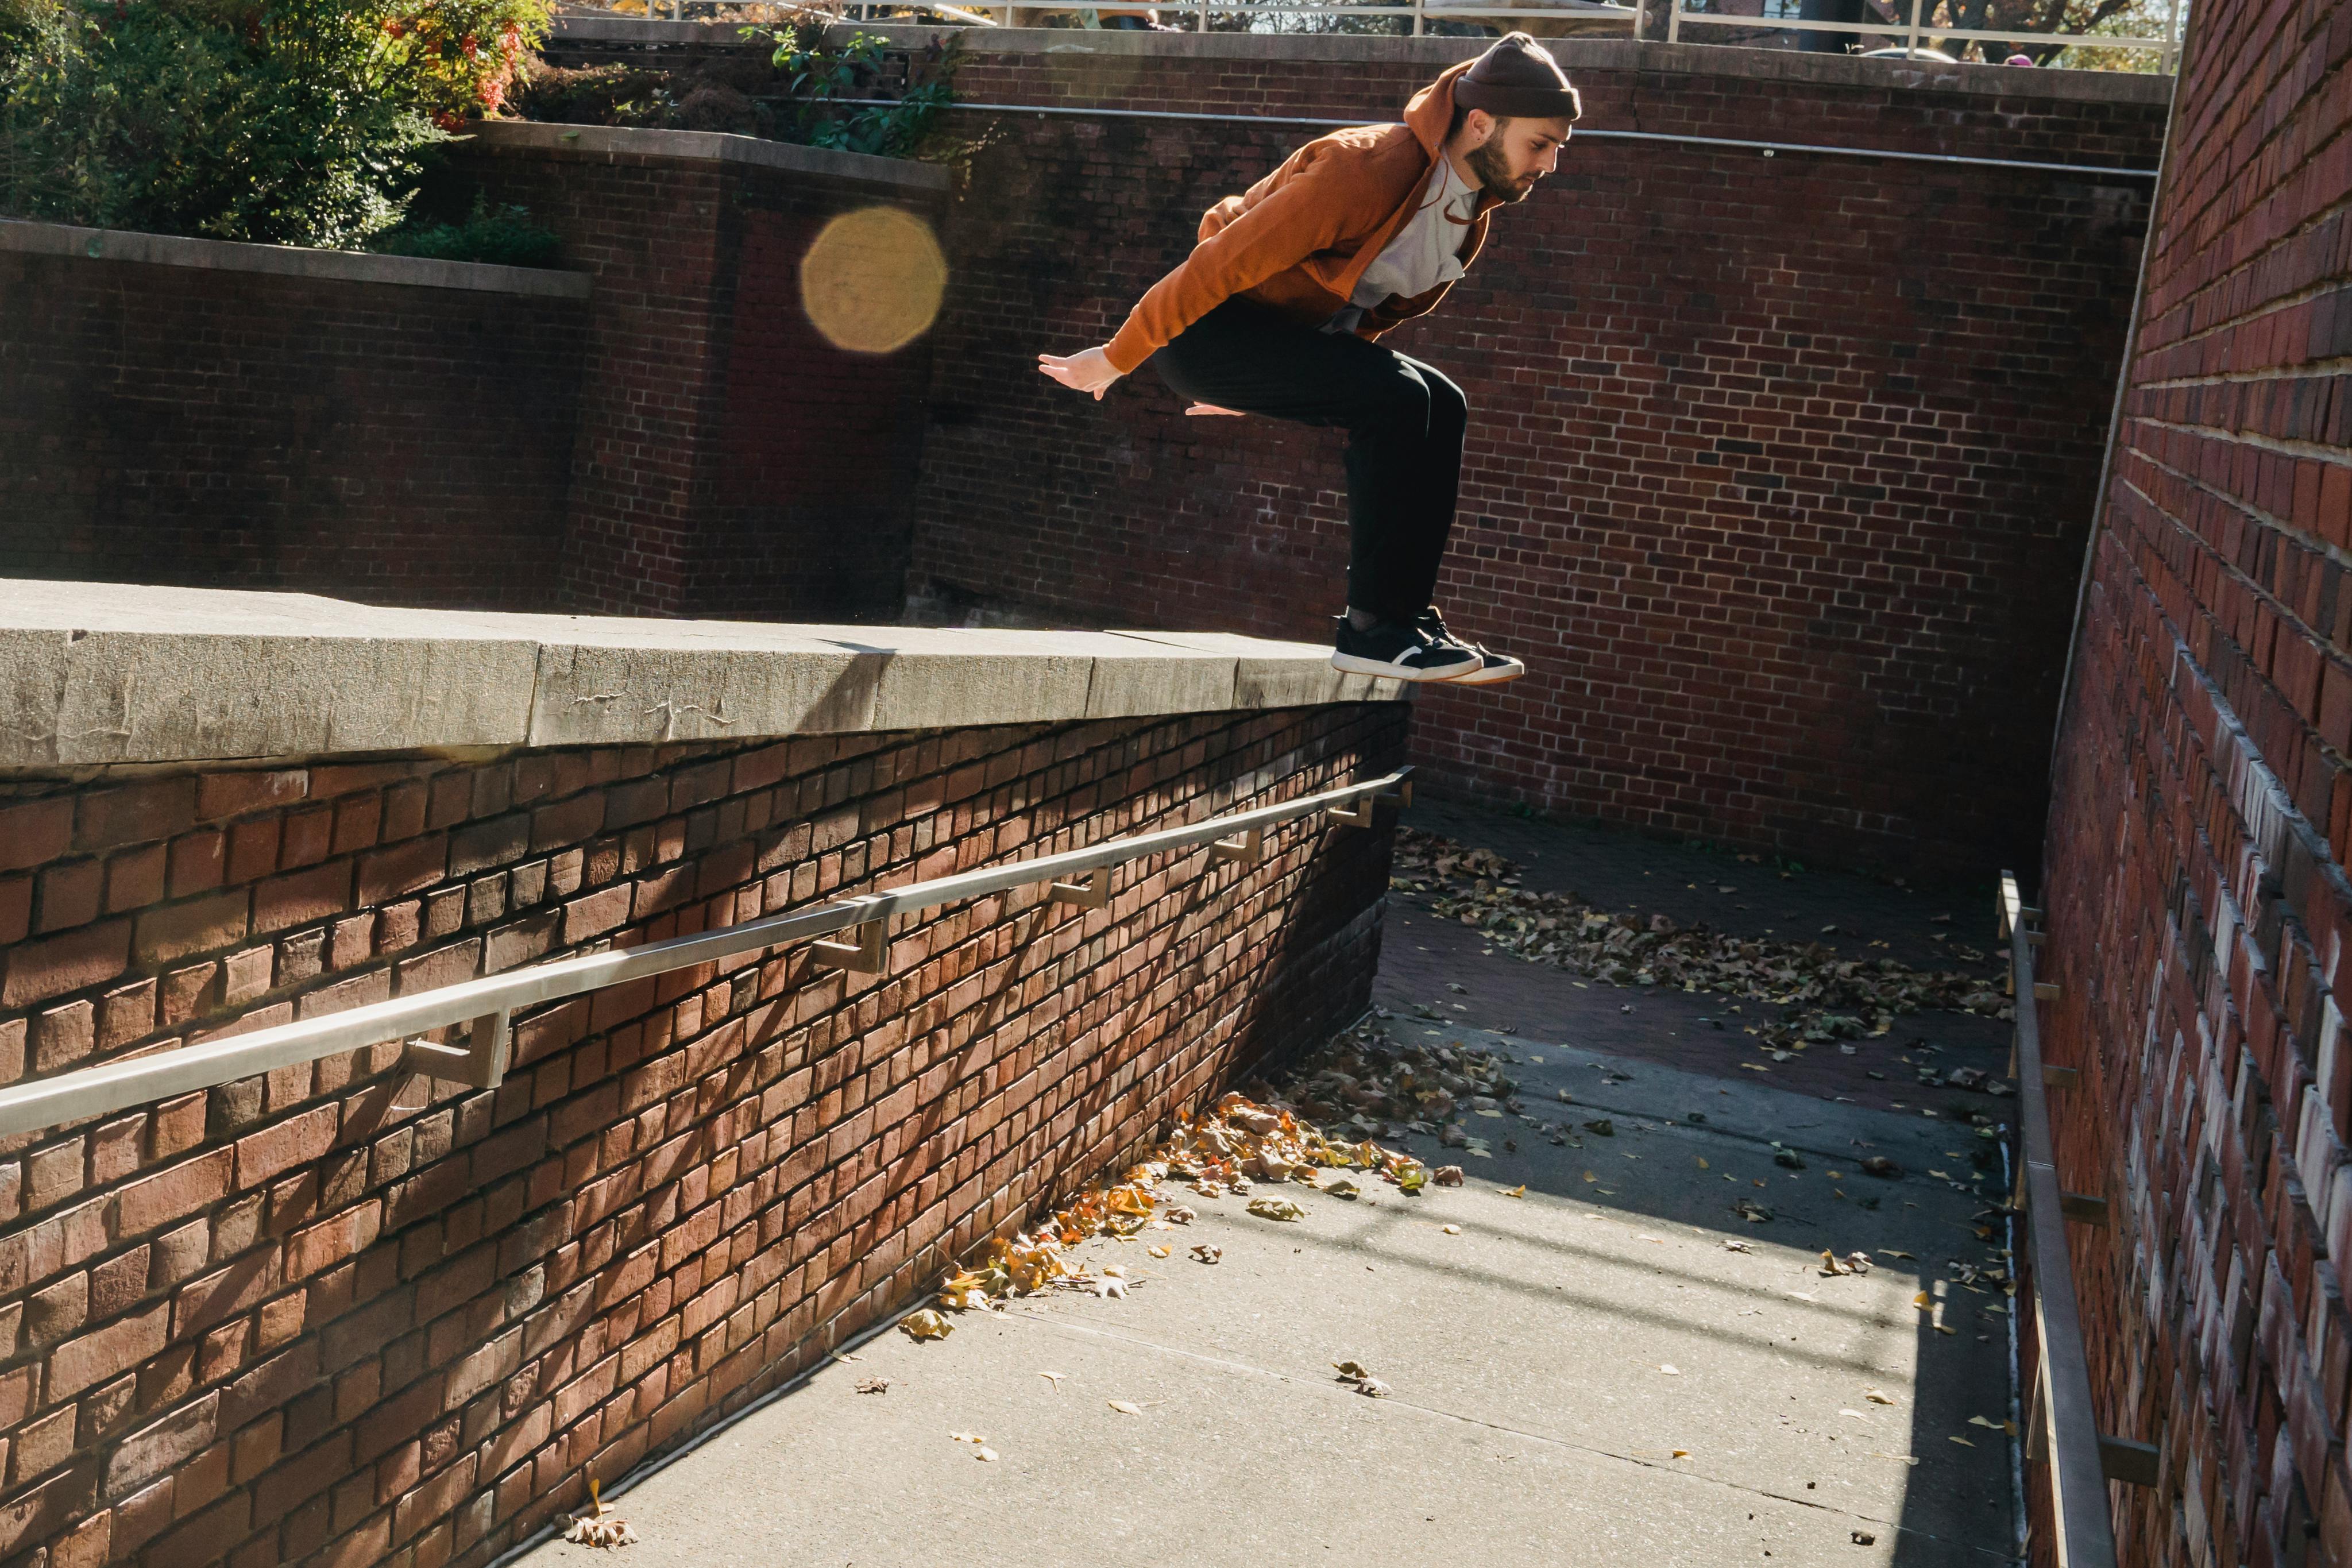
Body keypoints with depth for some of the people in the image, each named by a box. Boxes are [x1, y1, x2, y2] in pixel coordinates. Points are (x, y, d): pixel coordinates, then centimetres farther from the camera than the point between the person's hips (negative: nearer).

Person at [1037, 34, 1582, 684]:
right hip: (1203, 329, -9)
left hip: (1292, 334, 9)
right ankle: (1372, 628, -19)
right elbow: (1221, 262, -23)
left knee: (1442, 407, 1)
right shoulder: (1366, 171, -26)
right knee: (1393, 395, -24)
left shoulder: (1472, 211, 4)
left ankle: (1408, 617, 1)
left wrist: (1248, 395, 24)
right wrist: (1115, 360, -17)